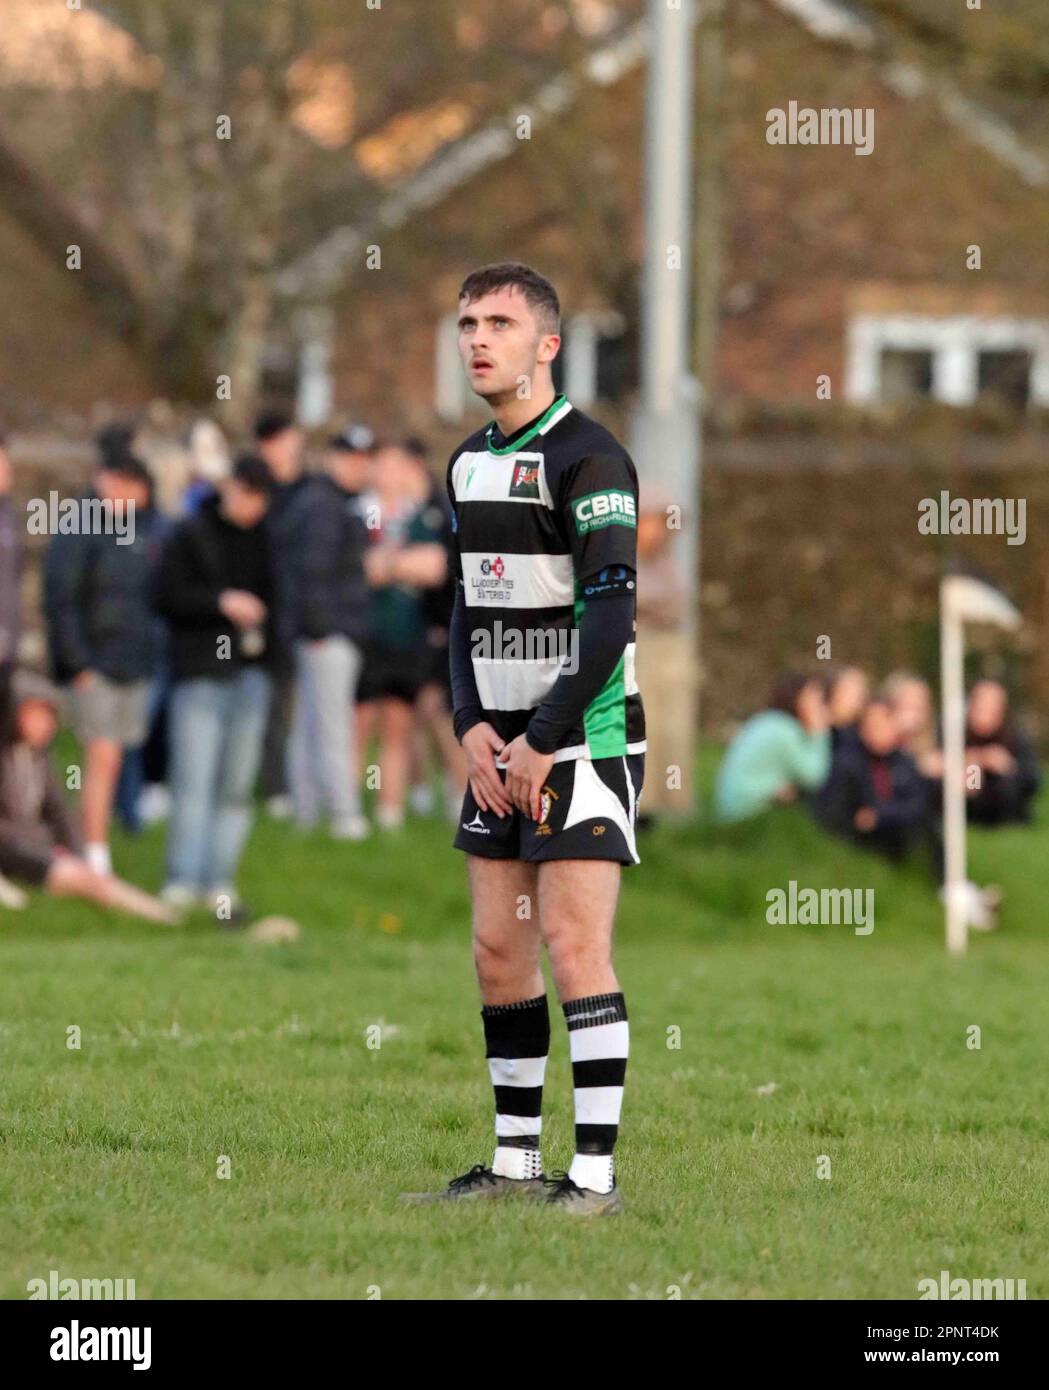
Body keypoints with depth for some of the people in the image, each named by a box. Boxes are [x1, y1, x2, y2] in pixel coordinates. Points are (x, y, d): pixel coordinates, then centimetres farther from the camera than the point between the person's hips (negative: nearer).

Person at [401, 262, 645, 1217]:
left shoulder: (588, 456, -12)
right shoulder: (470, 462, 13)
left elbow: (610, 617, -17)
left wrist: (543, 742, -16)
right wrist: (473, 728, 4)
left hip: (584, 737, -8)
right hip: (500, 744, 8)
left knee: (574, 946, -10)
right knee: (499, 950, 7)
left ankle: (596, 1173, -8)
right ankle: (516, 1163, 14)